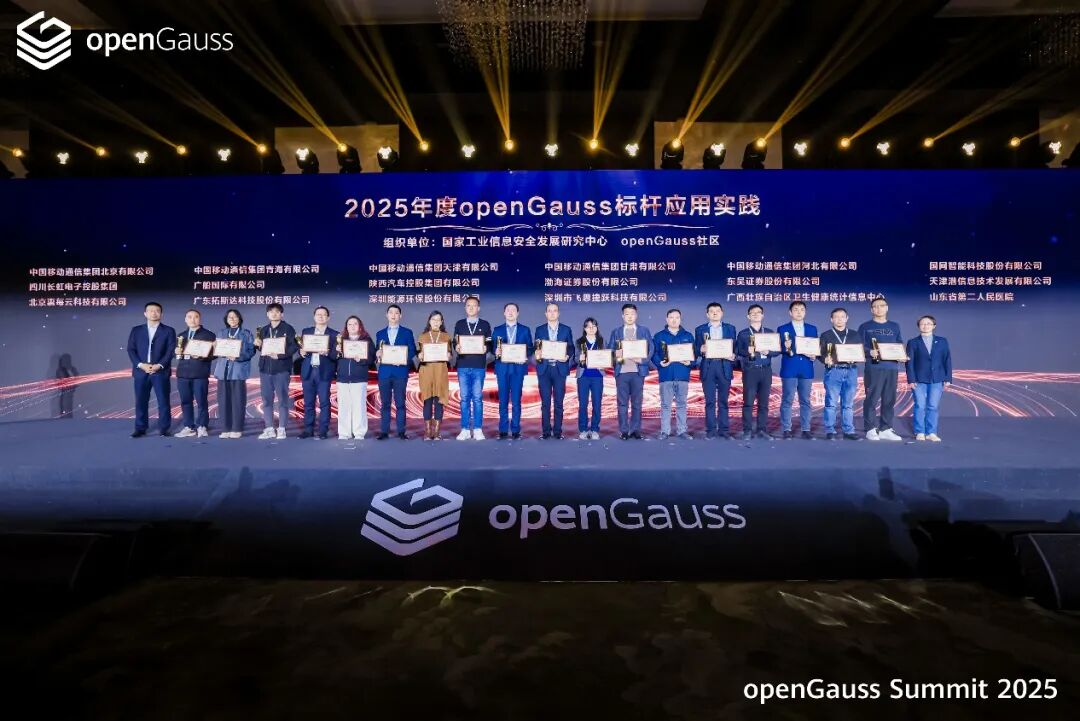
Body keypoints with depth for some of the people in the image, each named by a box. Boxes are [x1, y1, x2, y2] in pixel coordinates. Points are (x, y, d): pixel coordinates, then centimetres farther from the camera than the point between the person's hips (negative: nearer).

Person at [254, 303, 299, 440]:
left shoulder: (288, 329, 0)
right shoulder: (263, 330, 16)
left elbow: (294, 347, -9)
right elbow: (260, 348, 22)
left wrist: (279, 355, -20)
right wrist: (258, 345, 0)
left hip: (282, 368, -5)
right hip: (265, 368, 5)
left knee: (282, 399, -1)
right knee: (266, 400, 5)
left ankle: (281, 429, 5)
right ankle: (269, 429, 12)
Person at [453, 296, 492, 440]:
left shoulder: (485, 325, 8)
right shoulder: (459, 324, 12)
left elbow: (490, 344, 6)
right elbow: (455, 342, 10)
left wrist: (486, 348, -15)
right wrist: (456, 347, -12)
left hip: (479, 366, -1)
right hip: (463, 366, 1)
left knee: (477, 398, -1)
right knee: (464, 398, 3)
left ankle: (478, 430, 5)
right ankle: (465, 430, 9)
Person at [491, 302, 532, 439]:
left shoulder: (525, 330, 10)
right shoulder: (497, 330, 12)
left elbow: (530, 348, 7)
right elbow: (492, 347, 9)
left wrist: (525, 356, -13)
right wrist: (496, 352, -13)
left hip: (518, 367, -1)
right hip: (502, 367, 1)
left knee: (516, 400, -2)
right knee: (503, 400, 2)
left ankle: (515, 430, 4)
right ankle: (503, 430, 7)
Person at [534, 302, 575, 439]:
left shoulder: (566, 329, 8)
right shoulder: (539, 329, 10)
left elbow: (571, 348, 6)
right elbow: (536, 348, 9)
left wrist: (567, 357, -14)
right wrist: (537, 355, -13)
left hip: (560, 368, -1)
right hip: (544, 368, 1)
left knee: (558, 402, 1)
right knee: (545, 402, 2)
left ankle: (557, 431, 8)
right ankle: (546, 431, 9)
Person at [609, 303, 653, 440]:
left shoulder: (644, 331, 10)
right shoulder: (616, 332, 12)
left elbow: (650, 349, 4)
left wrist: (642, 360, -13)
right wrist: (616, 357, -13)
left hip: (638, 371, 0)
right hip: (621, 371, 0)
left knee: (637, 403, 3)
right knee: (622, 403, 1)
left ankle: (636, 430, 10)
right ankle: (623, 430, 7)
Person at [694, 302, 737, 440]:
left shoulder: (730, 328, 12)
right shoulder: (700, 329, 10)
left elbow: (735, 347, 8)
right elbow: (696, 349, 6)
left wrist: (733, 356, -12)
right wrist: (701, 349, -16)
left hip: (724, 366, 1)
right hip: (708, 366, 0)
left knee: (723, 401, 3)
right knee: (710, 401, 0)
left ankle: (723, 430, 8)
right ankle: (711, 429, 6)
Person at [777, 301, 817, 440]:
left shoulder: (812, 329, 14)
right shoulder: (782, 329, 5)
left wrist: (813, 355, -9)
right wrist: (786, 348, -21)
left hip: (806, 369, 3)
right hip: (789, 369, -3)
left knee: (805, 401, 6)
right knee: (787, 400, -1)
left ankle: (805, 429, 12)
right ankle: (786, 430, 5)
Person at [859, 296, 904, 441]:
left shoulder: (895, 326, 19)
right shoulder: (865, 327, 6)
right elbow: (860, 347, 0)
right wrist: (870, 352, -19)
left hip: (892, 367, 4)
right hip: (873, 367, -4)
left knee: (889, 399, 6)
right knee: (872, 399, -6)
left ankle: (885, 429, 13)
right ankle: (871, 429, -1)